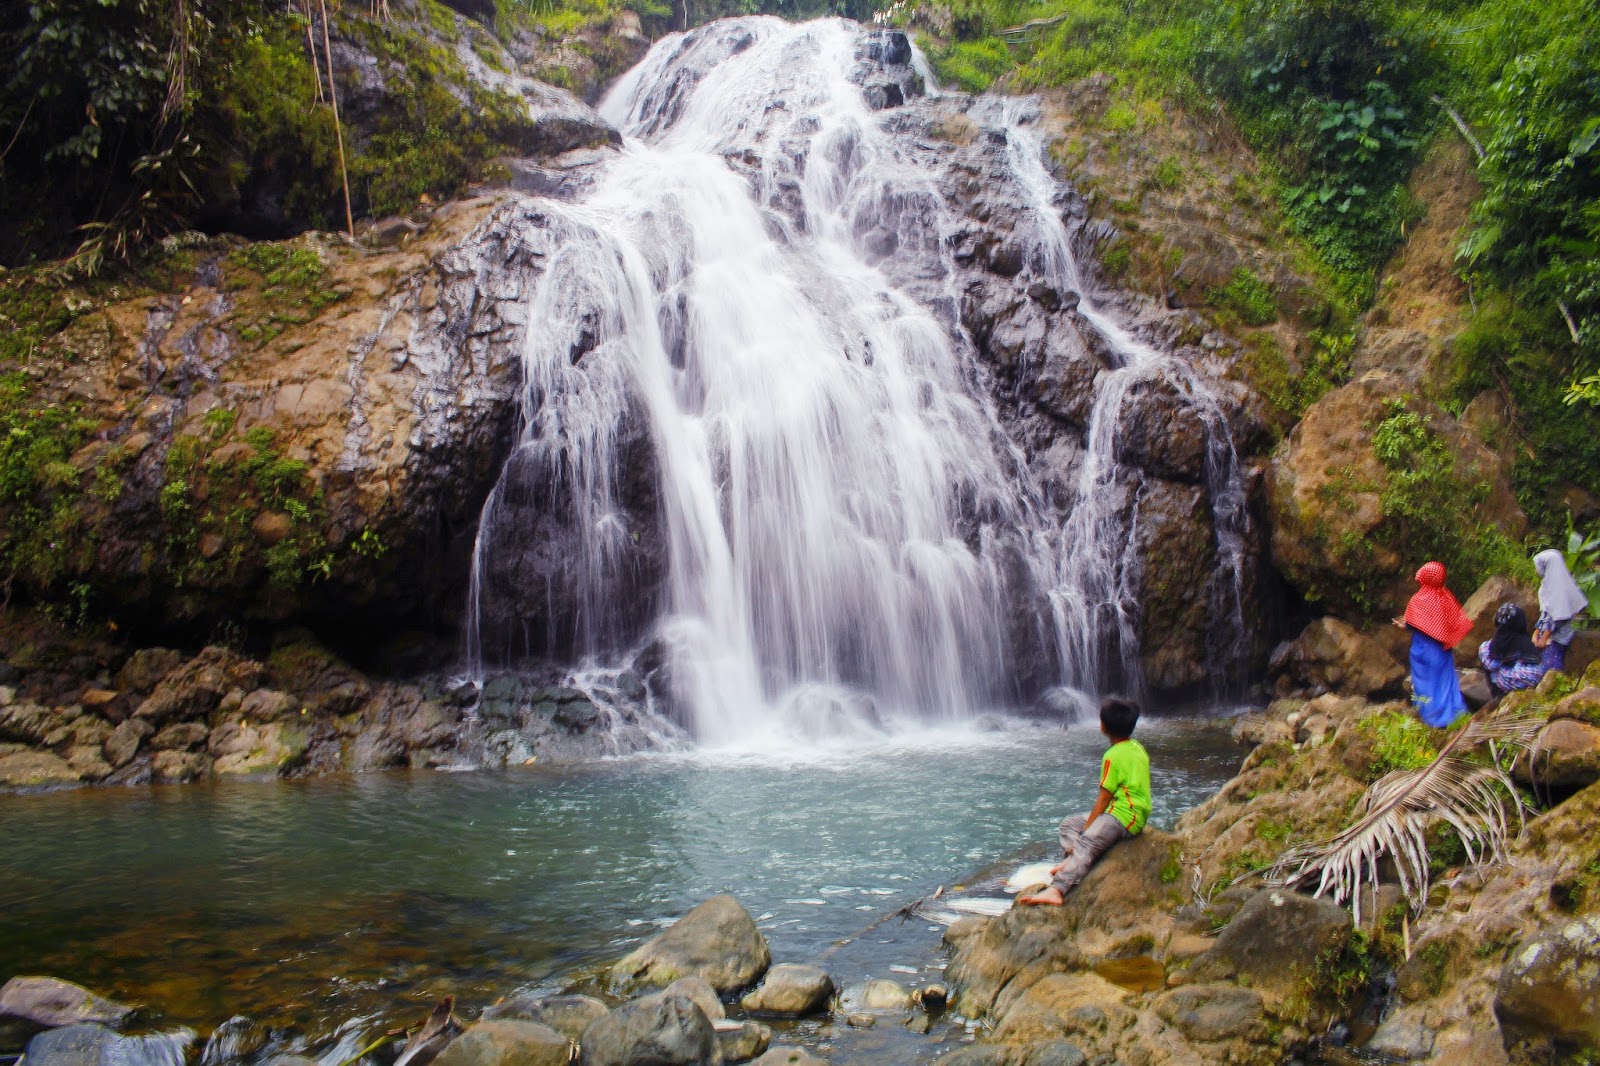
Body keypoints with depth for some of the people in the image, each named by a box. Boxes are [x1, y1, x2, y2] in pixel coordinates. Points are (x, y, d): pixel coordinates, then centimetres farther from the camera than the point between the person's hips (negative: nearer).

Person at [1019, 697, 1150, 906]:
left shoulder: (1114, 755, -14)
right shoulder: (1137, 747, 14)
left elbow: (1104, 797, -14)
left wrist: (1087, 828, -8)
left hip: (1124, 817, -11)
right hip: (1136, 815, 11)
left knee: (1087, 845, -32)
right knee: (1069, 823, 15)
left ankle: (1056, 890, -53)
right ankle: (1071, 862, -14)